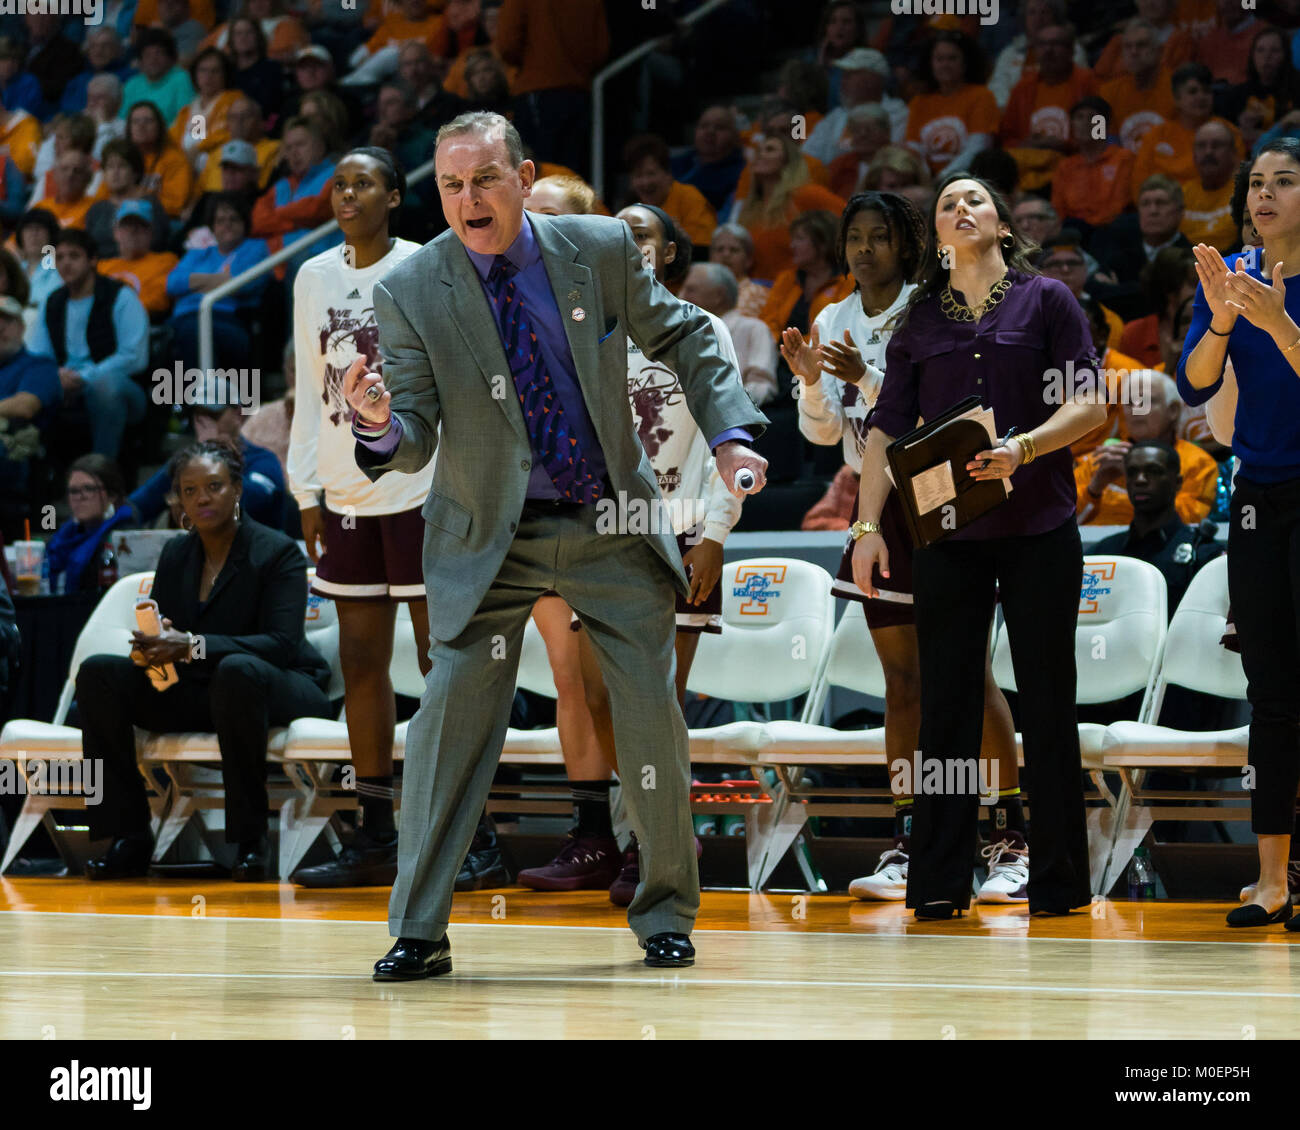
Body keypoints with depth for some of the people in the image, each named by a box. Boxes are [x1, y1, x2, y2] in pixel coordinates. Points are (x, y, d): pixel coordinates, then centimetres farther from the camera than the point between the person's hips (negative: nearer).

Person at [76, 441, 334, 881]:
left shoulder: (278, 553, -8)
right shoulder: (175, 556, 11)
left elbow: (282, 643, -20)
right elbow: (158, 633, 10)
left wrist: (193, 646, -32)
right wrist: (148, 649, -18)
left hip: (281, 690, -6)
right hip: (192, 694, 6)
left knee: (236, 670, -42)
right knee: (98, 672, -16)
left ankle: (250, 839, -33)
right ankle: (129, 836, -17)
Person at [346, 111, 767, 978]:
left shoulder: (601, 249, -5)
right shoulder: (410, 293, -8)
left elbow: (684, 339, 8)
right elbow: (415, 441, -10)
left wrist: (730, 434, -5)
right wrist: (380, 422, -33)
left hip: (614, 525, 1)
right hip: (489, 538, -1)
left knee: (653, 712, 2)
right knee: (452, 711, -10)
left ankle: (665, 914, 21)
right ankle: (418, 932, -3)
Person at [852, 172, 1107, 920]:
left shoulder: (1046, 301, 5)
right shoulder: (920, 322, 12)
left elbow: (1091, 404, -2)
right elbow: (889, 430, 10)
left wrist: (1022, 448, -17)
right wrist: (868, 525, 0)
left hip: (1038, 528, -2)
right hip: (947, 532, 2)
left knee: (1047, 703, 0)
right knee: (946, 703, 0)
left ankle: (1060, 882, 6)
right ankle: (939, 885, 2)